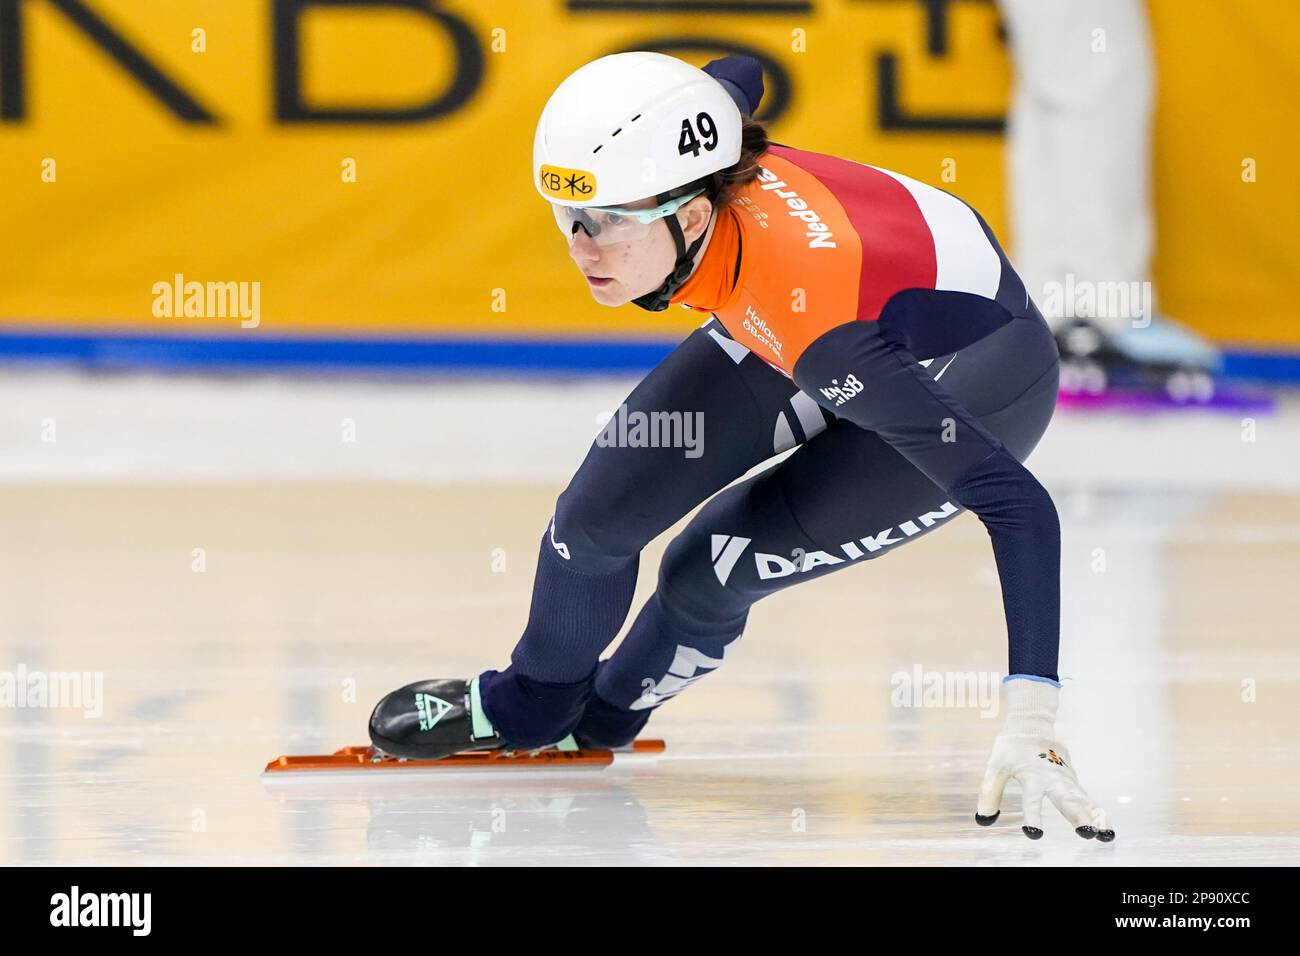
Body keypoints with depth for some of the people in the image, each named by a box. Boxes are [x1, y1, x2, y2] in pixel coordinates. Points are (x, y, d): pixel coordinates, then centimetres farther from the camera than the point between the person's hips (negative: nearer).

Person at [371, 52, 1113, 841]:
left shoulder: (813, 317, -44)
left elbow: (1020, 507, -44)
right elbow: (737, 81, 0)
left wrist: (1032, 719, -50)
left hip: (974, 385, -6)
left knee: (706, 574, -10)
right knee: (597, 515, -2)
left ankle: (600, 722, 25)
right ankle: (526, 708, 29)